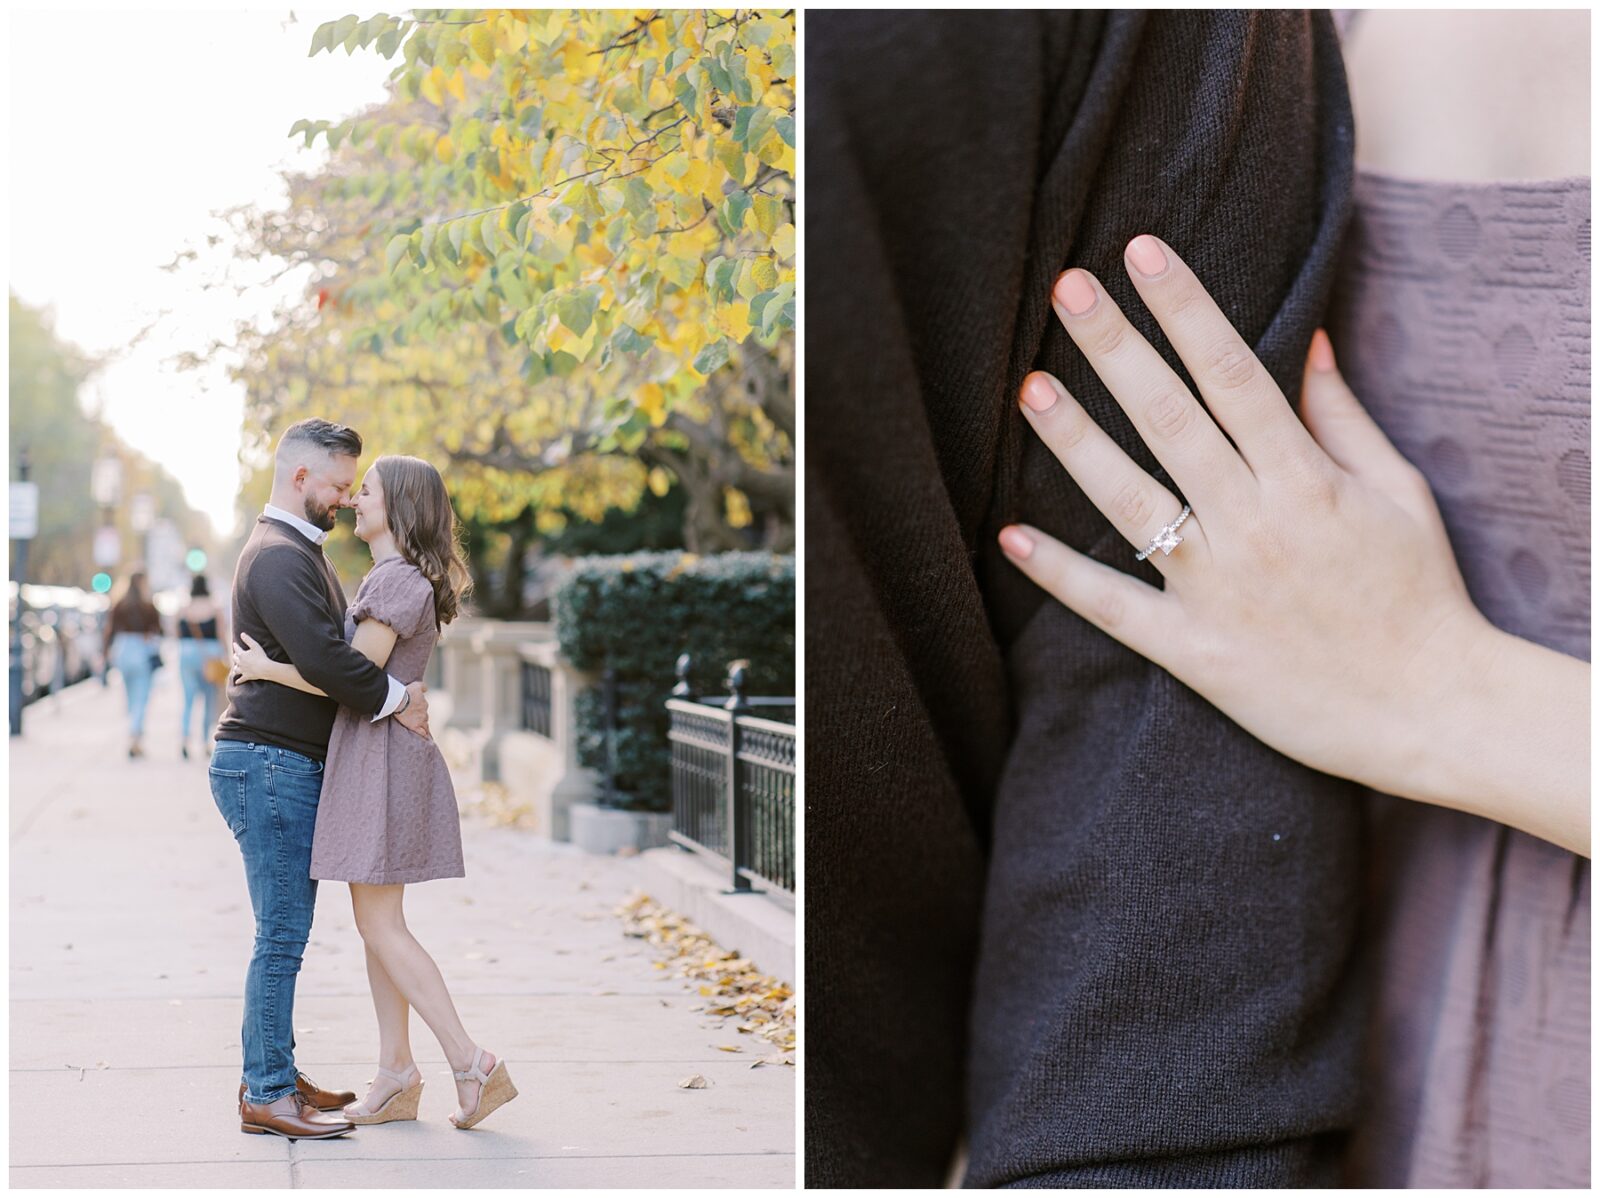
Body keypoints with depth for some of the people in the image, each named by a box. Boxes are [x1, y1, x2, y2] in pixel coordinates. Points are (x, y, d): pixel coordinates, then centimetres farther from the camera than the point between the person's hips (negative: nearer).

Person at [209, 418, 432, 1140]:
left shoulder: (298, 552, 21)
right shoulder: (277, 556, -15)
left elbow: (338, 644, 23)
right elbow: (323, 659, -25)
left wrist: (395, 694, 7)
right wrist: (394, 698, -12)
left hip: (287, 765, 11)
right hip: (270, 763, -11)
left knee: (285, 933, 14)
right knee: (281, 936, -7)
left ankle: (273, 1074, 21)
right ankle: (267, 1096, -2)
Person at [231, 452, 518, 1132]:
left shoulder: (398, 580, -15)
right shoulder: (388, 578, 17)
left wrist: (265, 668, -8)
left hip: (381, 754, -10)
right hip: (367, 752, 10)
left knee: (381, 925, -8)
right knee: (376, 922, 10)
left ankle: (473, 1064, -8)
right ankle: (396, 1076, 13)